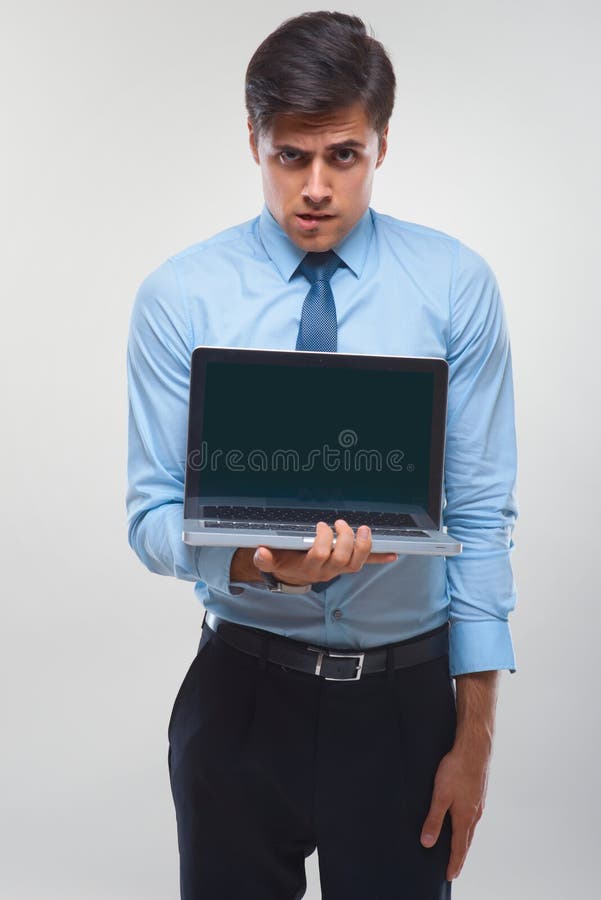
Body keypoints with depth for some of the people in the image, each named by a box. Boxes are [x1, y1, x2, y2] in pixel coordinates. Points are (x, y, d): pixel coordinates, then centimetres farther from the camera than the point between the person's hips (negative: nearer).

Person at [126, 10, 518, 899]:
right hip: (242, 692, 0)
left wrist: (476, 734, -4)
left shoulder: (456, 285, -6)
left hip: (406, 695, 0)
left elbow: (480, 516, -4)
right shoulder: (180, 297, -7)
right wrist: (262, 562, -28)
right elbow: (152, 514, -6)